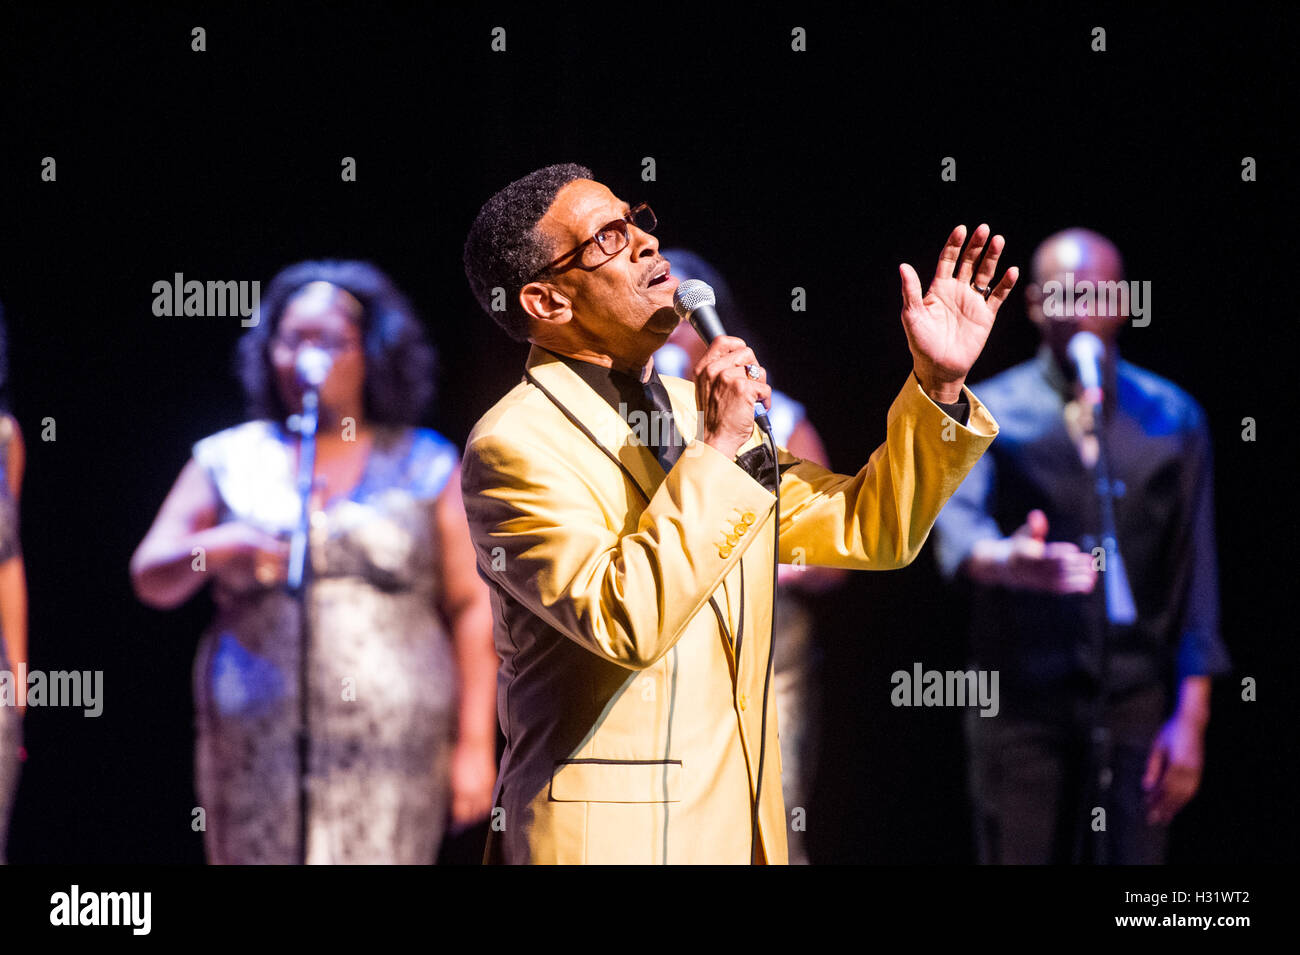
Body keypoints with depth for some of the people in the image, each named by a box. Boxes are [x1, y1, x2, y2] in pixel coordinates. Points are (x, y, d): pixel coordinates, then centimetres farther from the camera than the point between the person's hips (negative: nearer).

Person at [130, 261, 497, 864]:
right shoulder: (228, 461, 13)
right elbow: (150, 579, 8)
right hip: (260, 742, 1)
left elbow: (471, 609, 7)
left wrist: (475, 744, -1)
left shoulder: (427, 468, 10)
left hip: (391, 746, -1)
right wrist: (209, 551, -15)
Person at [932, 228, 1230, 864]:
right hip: (1019, 706, -1)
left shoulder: (1172, 419, 9)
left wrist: (1191, 715, -1)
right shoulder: (990, 414, 3)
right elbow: (957, 522, -15)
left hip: (1134, 706, 1)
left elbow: (1195, 575, 7)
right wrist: (1004, 560, -40)